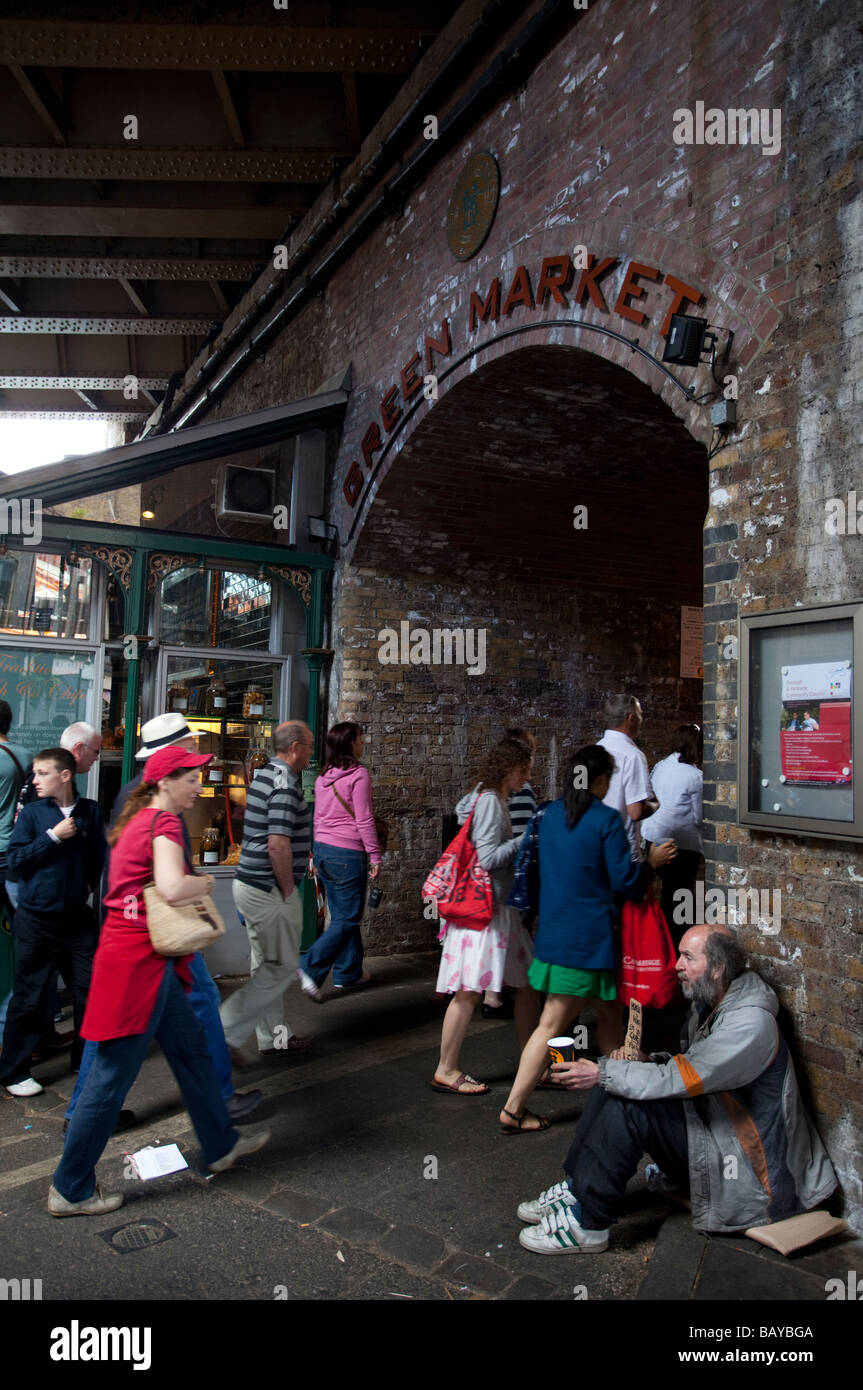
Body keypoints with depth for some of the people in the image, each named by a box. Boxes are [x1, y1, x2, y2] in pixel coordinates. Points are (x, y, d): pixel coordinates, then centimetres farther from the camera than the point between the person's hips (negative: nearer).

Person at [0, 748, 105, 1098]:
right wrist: (53, 836, -16)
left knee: (88, 990, 9)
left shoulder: (90, 812, 0)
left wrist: (89, 885, -1)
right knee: (28, 998, 5)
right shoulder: (32, 813, -5)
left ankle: (86, 1057, 29)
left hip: (78, 916, 2)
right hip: (37, 920, -2)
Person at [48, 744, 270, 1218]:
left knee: (191, 1049, 20)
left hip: (144, 958, 10)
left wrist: (193, 884, 7)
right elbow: (173, 888, -30)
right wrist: (204, 883, -10)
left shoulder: (139, 820, 13)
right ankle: (70, 1191, 16)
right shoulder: (164, 822, -16)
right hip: (139, 959, -10)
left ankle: (220, 1145, 34)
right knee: (112, 1077, 2)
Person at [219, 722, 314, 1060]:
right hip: (270, 890, -10)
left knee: (266, 966, 18)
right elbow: (278, 845, -26)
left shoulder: (262, 775, 11)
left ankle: (272, 1038, 30)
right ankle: (225, 1033, 1)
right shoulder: (285, 784, -20)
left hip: (249, 884, 10)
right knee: (281, 968, 2)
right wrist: (287, 891, -15)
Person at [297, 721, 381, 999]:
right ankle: (311, 967, -10)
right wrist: (374, 855, -8)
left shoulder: (324, 776, 9)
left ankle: (348, 972, 25)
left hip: (323, 849, 8)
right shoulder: (358, 774, -12)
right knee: (347, 919, 0)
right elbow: (364, 820, -14)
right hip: (348, 853, -8)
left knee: (342, 913, 16)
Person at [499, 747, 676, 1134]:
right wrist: (651, 861, 5)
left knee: (609, 1015, 17)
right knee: (552, 1024, 2)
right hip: (589, 936, -6)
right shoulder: (606, 819, -14)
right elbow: (624, 880, -14)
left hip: (554, 927, 7)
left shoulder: (550, 814, 6)